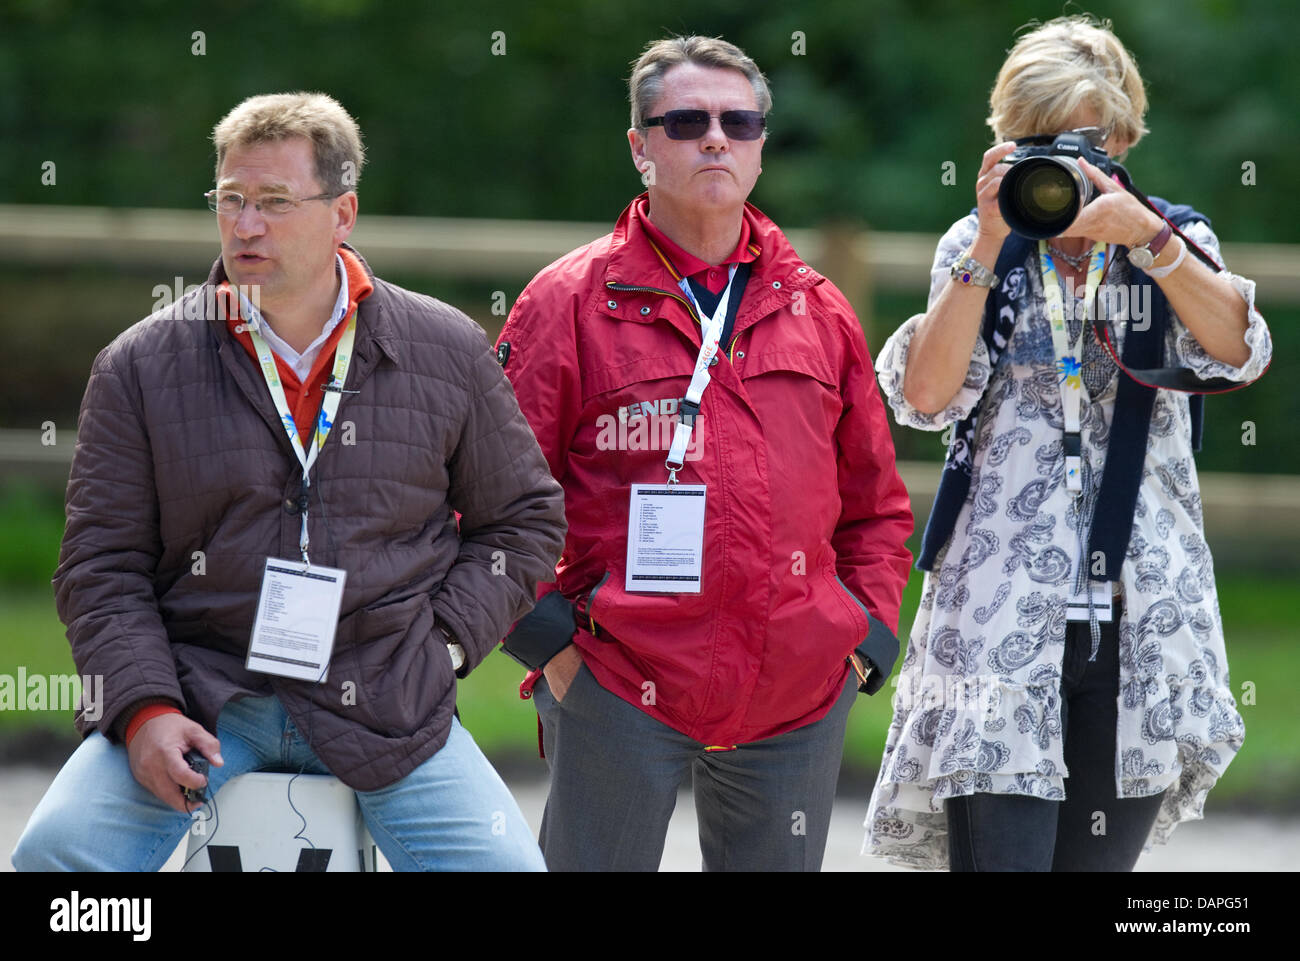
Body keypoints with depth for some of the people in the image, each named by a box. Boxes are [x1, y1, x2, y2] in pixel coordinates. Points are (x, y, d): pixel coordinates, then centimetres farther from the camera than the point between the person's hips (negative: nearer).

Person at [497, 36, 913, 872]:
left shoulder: (818, 311, 13)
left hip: (801, 693, 4)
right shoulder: (572, 302, 1)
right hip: (619, 688, -4)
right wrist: (545, 639, -8)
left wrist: (868, 631, 7)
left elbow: (875, 503, 19)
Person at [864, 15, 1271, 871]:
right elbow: (925, 395, -5)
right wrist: (990, 246, -12)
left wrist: (1144, 236, -19)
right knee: (1000, 851, -13)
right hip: (1003, 612, -1)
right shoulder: (978, 247, 9)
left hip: (1142, 617, 1)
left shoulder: (1176, 242, 11)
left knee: (1099, 857, 3)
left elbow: (1238, 353, -9)